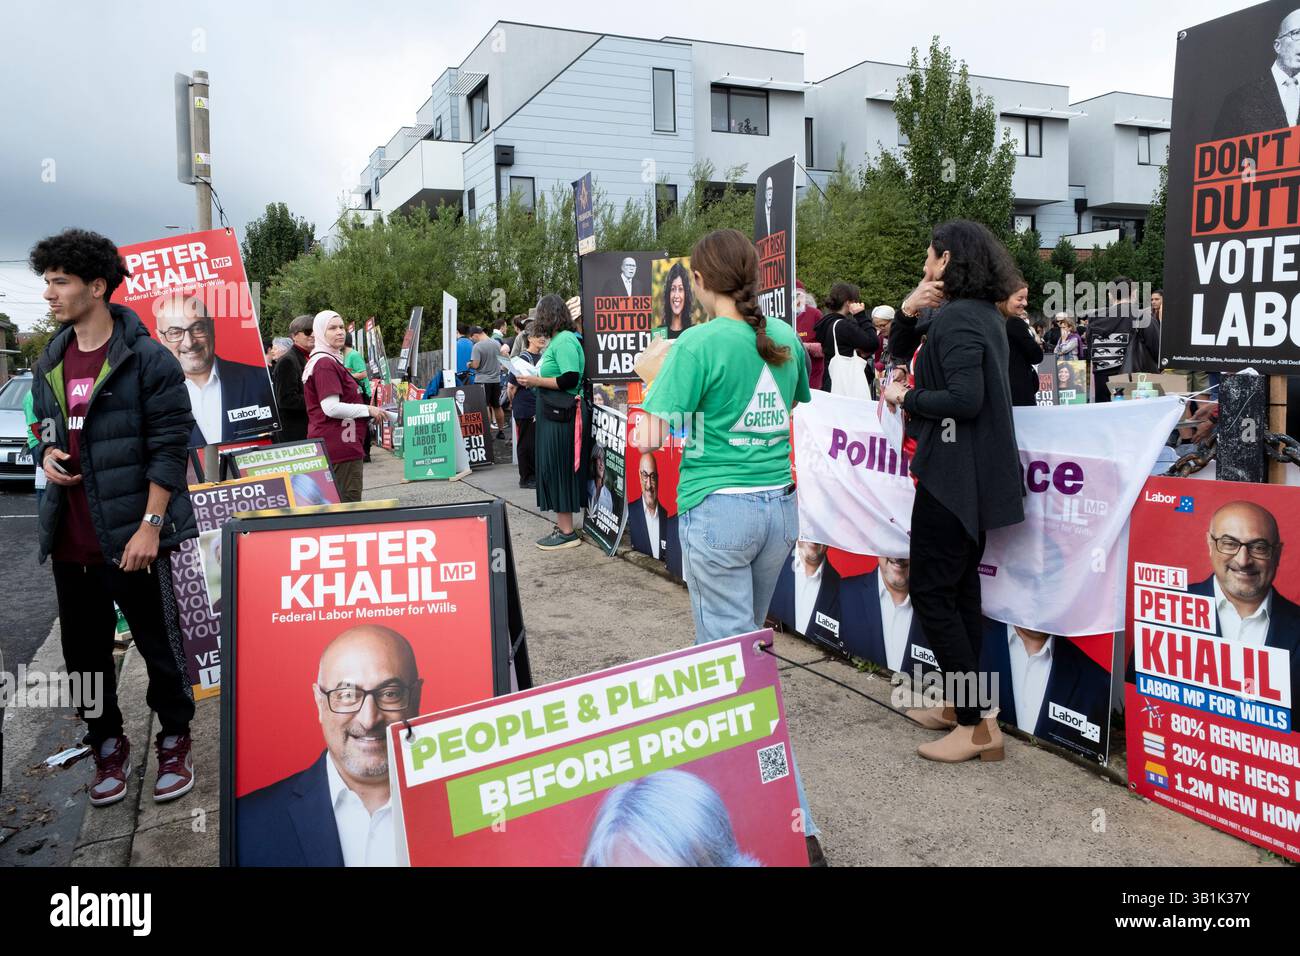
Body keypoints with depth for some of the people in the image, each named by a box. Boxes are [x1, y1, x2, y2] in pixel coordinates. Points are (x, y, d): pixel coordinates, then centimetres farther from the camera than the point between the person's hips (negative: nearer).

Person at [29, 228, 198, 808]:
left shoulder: (148, 359, -9)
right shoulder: (49, 363, 11)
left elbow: (169, 446, -12)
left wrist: (151, 524, -17)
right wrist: (45, 455, -1)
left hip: (132, 538, -6)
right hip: (70, 541, 6)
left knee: (160, 647, 6)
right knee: (85, 652, 14)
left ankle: (174, 742, 26)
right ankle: (107, 746, 32)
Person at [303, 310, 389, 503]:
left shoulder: (330, 361, 20)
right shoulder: (326, 364, -13)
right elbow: (331, 407, -20)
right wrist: (368, 410, -11)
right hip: (339, 444, -11)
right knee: (350, 502, -9)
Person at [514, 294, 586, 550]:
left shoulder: (564, 341, -14)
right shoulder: (558, 340, 15)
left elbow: (570, 379, -23)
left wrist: (536, 381, -15)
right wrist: (535, 380, 8)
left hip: (561, 415, -10)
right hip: (553, 413, 10)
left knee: (556, 469, -6)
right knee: (553, 469, 13)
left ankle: (567, 532, 0)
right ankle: (563, 525, 21)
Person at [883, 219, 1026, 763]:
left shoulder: (955, 317, -15)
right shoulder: (983, 314, 16)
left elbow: (965, 398, -27)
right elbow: (900, 353, 18)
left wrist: (906, 398, -13)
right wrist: (908, 312, 1)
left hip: (953, 474, -10)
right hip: (974, 475, 10)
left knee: (931, 593, -5)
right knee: (960, 588, 16)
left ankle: (976, 725, -2)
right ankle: (959, 705, 27)